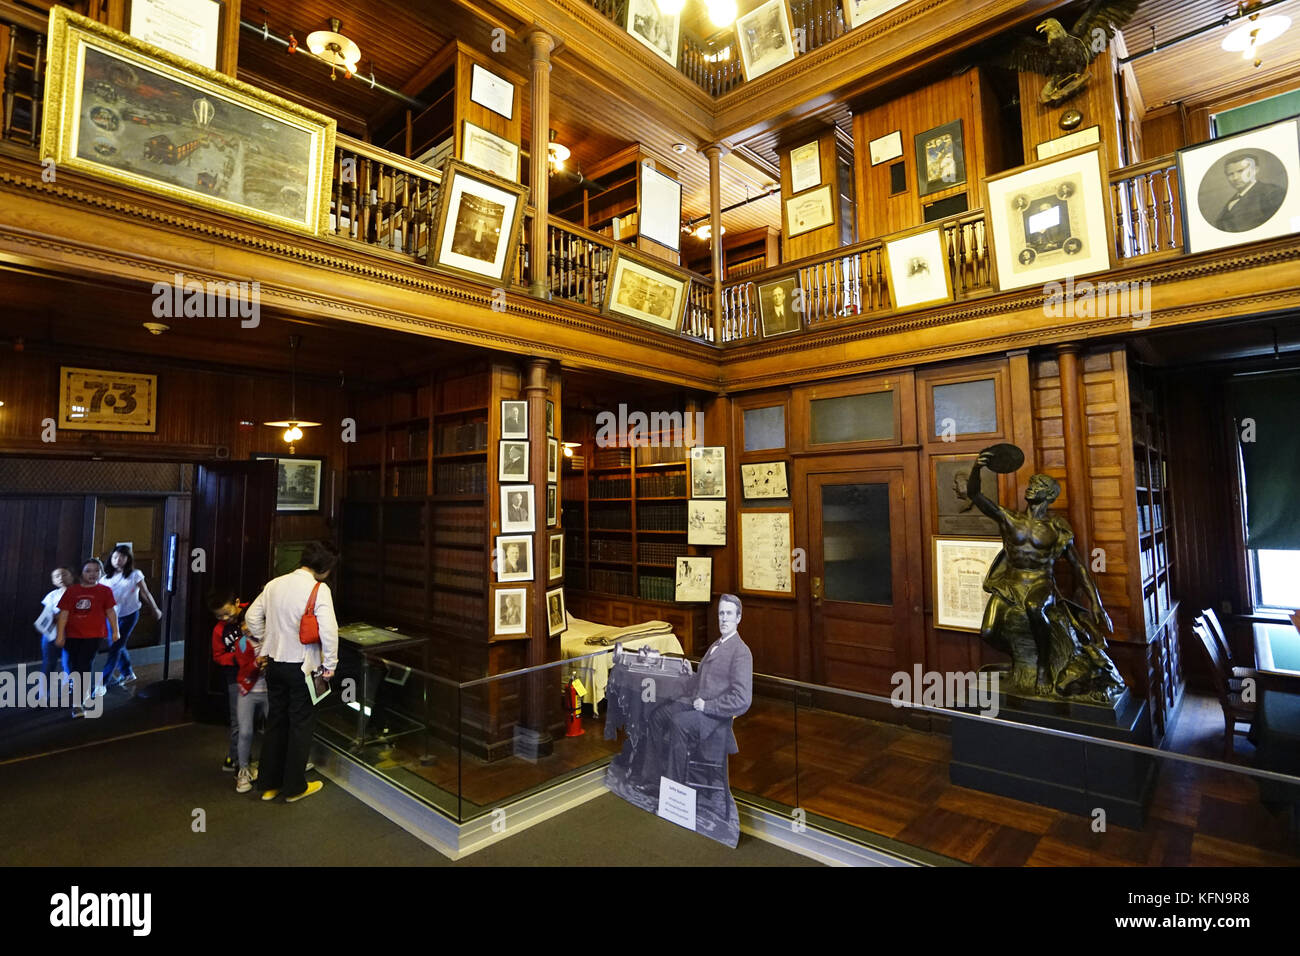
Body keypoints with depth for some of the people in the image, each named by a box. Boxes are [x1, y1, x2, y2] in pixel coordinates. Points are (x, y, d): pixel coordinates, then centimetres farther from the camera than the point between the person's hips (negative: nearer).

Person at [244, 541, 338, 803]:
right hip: (302, 667, -6)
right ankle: (295, 787, 20)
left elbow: (251, 617, 9)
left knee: (276, 722, 19)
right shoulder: (319, 590, -18)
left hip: (275, 664, 6)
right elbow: (328, 630, -24)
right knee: (301, 725, 9)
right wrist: (330, 664, -13)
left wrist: (267, 644, 16)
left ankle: (269, 784, 29)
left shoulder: (275, 584, 2)